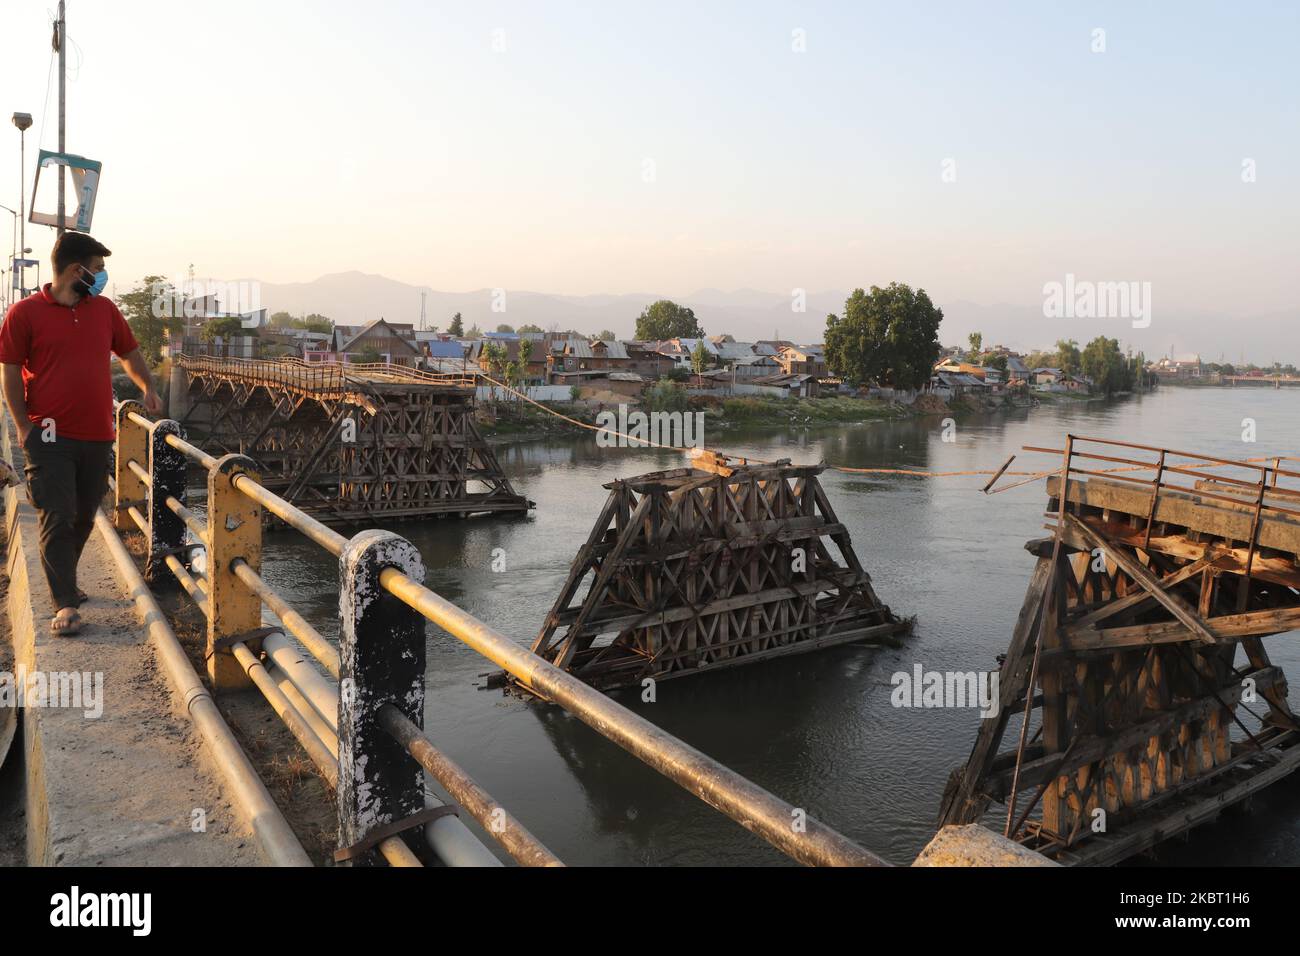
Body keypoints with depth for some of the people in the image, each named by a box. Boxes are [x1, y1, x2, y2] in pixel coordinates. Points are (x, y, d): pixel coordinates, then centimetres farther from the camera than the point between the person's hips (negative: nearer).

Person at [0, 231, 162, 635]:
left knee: (84, 516, 13)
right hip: (50, 436, -5)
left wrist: (148, 388, 24)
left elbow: (129, 352, 25)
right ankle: (65, 604, -2)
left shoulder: (104, 309, 10)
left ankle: (62, 581, 32)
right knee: (56, 519, -6)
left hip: (97, 435, 5)